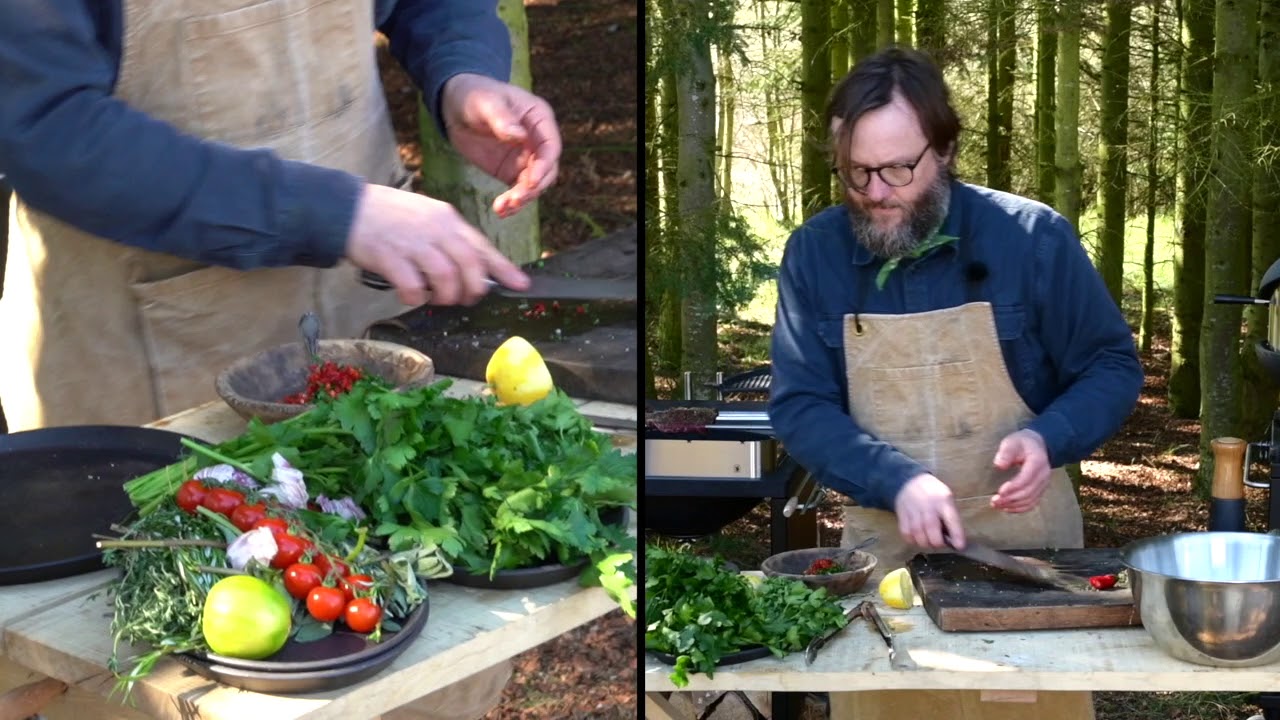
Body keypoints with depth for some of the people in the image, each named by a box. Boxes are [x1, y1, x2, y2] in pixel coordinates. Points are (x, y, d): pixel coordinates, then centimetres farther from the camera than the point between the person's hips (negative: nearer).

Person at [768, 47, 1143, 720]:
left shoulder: (1032, 236, -9)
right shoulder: (813, 253, -4)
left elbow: (1113, 365, 0)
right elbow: (798, 406, -6)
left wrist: (1051, 438, -20)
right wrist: (895, 480, -22)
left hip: (1026, 538, -1)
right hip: (884, 548, 1)